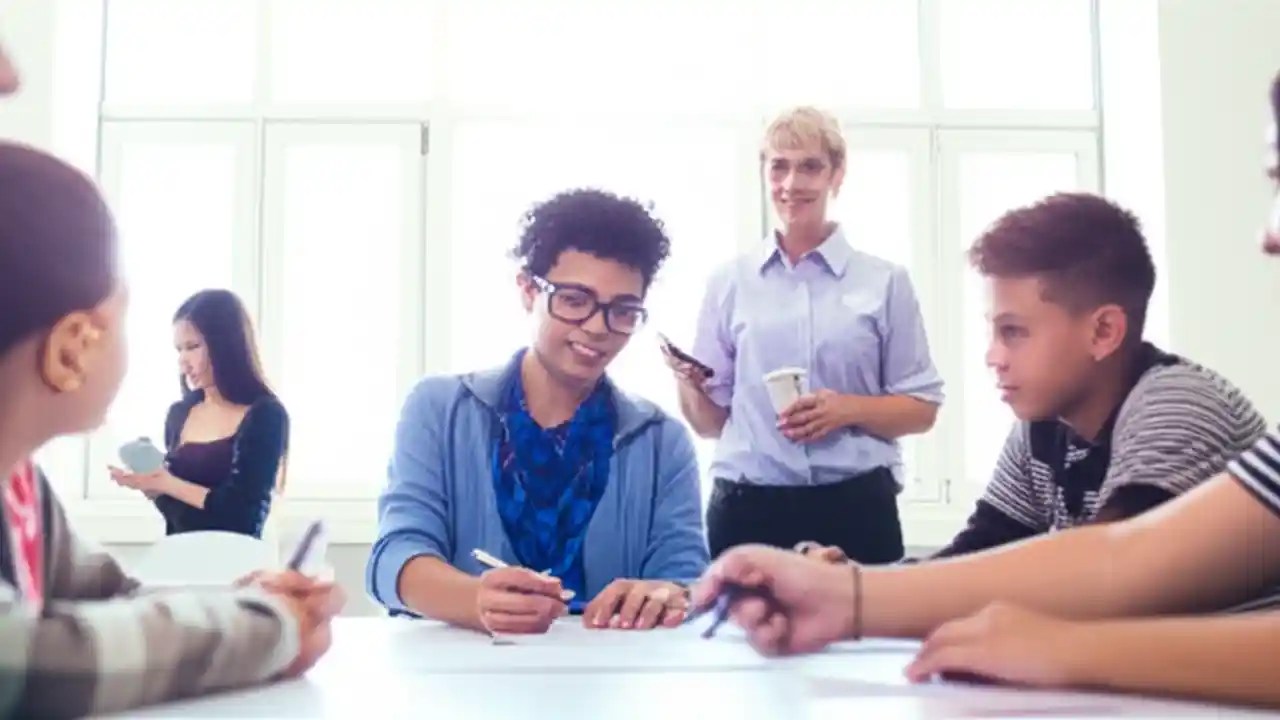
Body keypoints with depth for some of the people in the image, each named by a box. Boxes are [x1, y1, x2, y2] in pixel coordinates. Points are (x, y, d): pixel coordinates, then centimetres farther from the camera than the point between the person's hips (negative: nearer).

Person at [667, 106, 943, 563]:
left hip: (855, 506, 0)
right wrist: (688, 384, -11)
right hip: (747, 509, 1)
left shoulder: (885, 282, 4)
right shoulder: (729, 284, 7)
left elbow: (922, 408, 5)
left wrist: (850, 409, -12)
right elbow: (710, 422, 9)